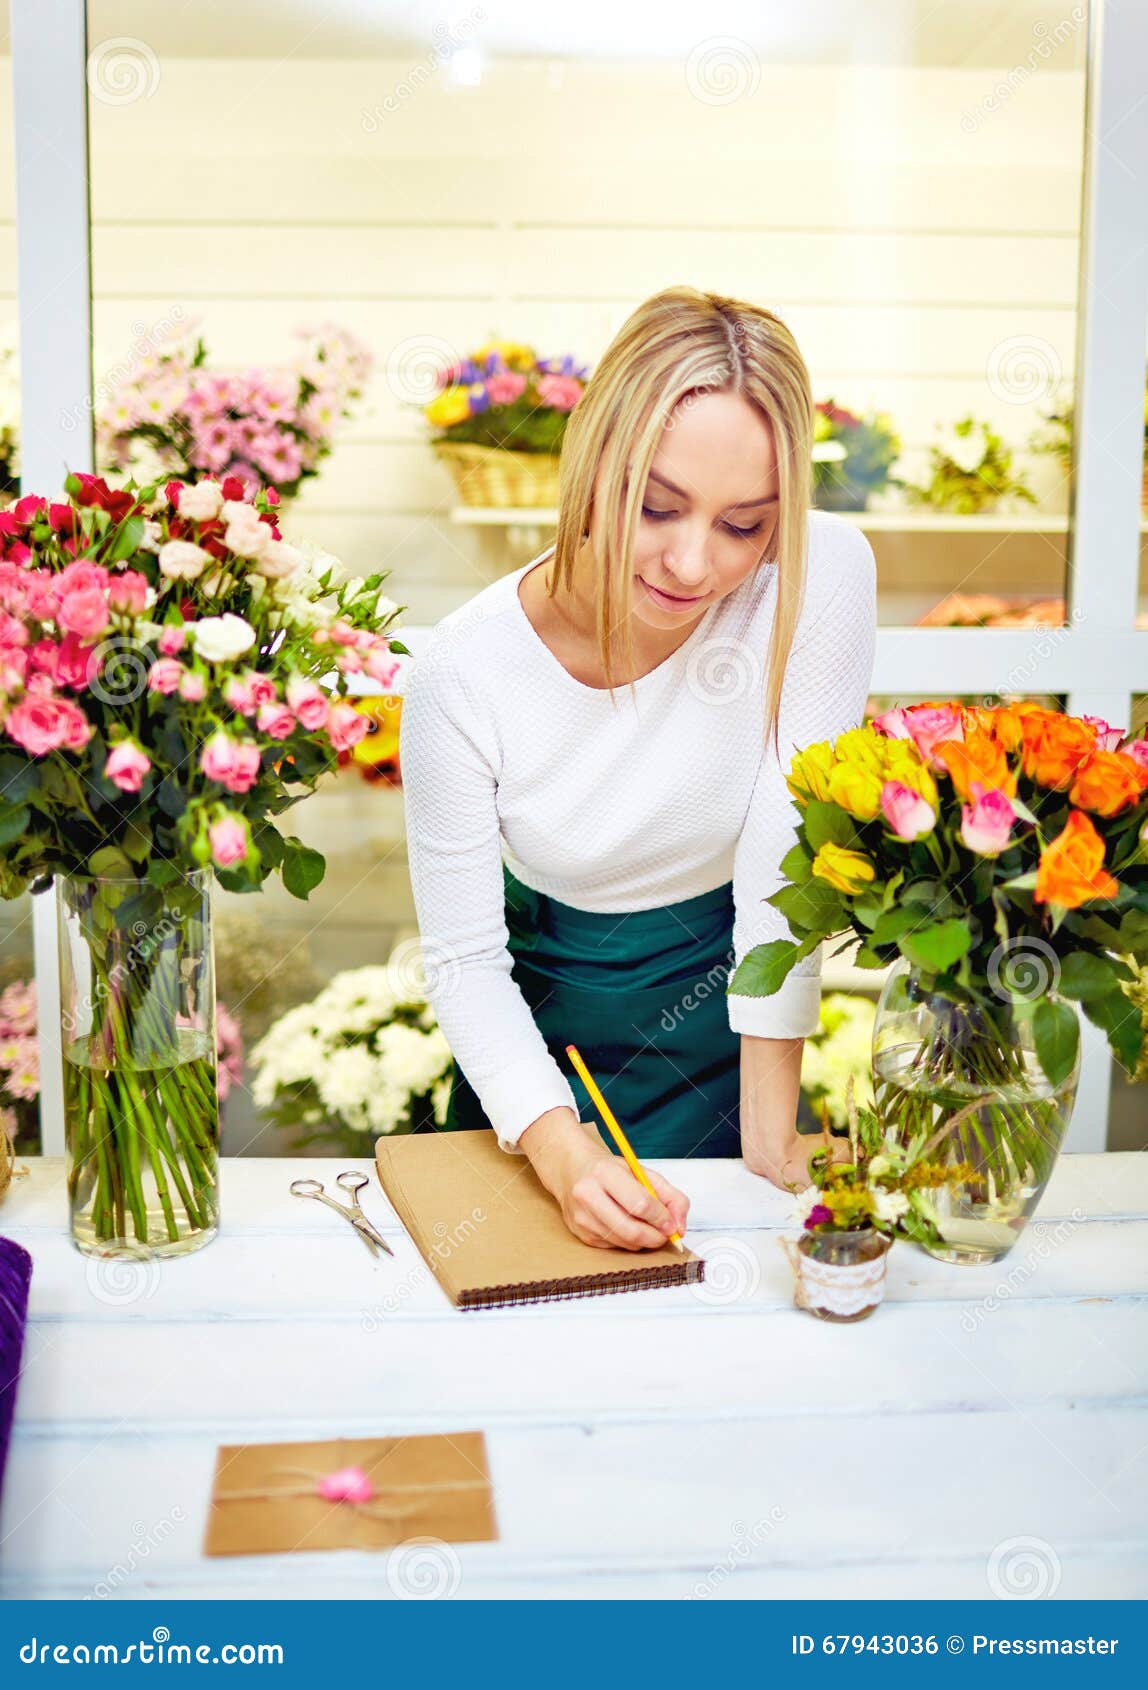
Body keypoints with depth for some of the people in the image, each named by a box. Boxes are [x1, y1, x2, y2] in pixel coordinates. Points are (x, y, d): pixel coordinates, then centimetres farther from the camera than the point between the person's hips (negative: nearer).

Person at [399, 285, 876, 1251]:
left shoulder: (822, 578, -25)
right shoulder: (464, 674, -23)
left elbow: (787, 865, -22)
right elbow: (462, 956, -16)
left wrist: (770, 1133, -20)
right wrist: (557, 1144, -31)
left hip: (730, 1015, 0)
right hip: (543, 1021, 1)